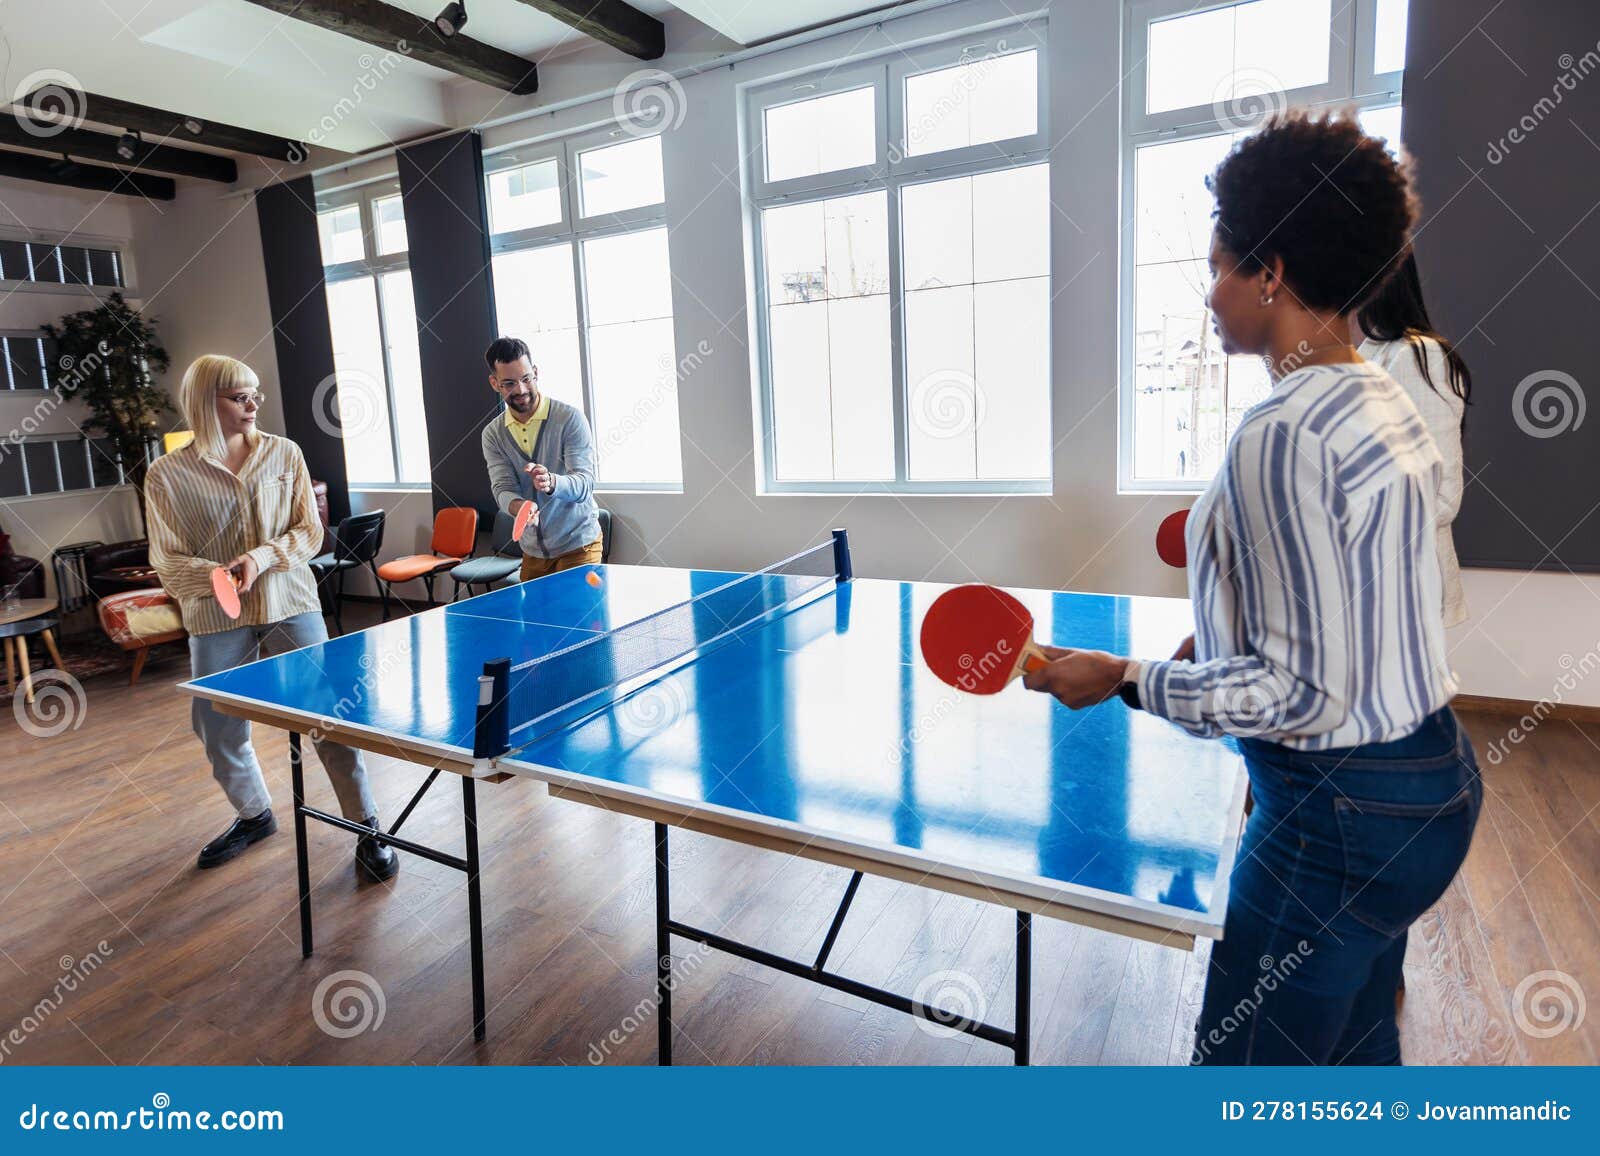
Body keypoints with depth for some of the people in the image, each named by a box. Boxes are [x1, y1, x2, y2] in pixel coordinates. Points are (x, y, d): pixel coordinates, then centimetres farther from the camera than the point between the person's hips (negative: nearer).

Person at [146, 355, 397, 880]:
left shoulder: (284, 453, 2)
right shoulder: (167, 474, -1)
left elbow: (310, 532, 2)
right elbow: (167, 560, 0)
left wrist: (262, 558, -15)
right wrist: (215, 575, -20)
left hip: (291, 606, 0)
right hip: (216, 620, 1)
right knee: (218, 731, 11)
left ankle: (367, 829, 8)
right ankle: (254, 816, 38)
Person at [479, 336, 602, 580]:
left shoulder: (570, 418, -12)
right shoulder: (493, 434, 2)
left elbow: (585, 483, -19)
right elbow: (502, 487, -7)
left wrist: (551, 482, -41)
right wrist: (518, 506, -31)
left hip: (577, 544, -4)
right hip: (532, 550, 4)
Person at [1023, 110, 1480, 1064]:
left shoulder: (1284, 437, -25)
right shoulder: (1386, 403, 6)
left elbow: (1303, 697, -25)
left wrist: (1127, 680, -16)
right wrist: (1231, 632, 18)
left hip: (1343, 808, -10)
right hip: (1426, 776, 10)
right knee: (1357, 1050, 27)